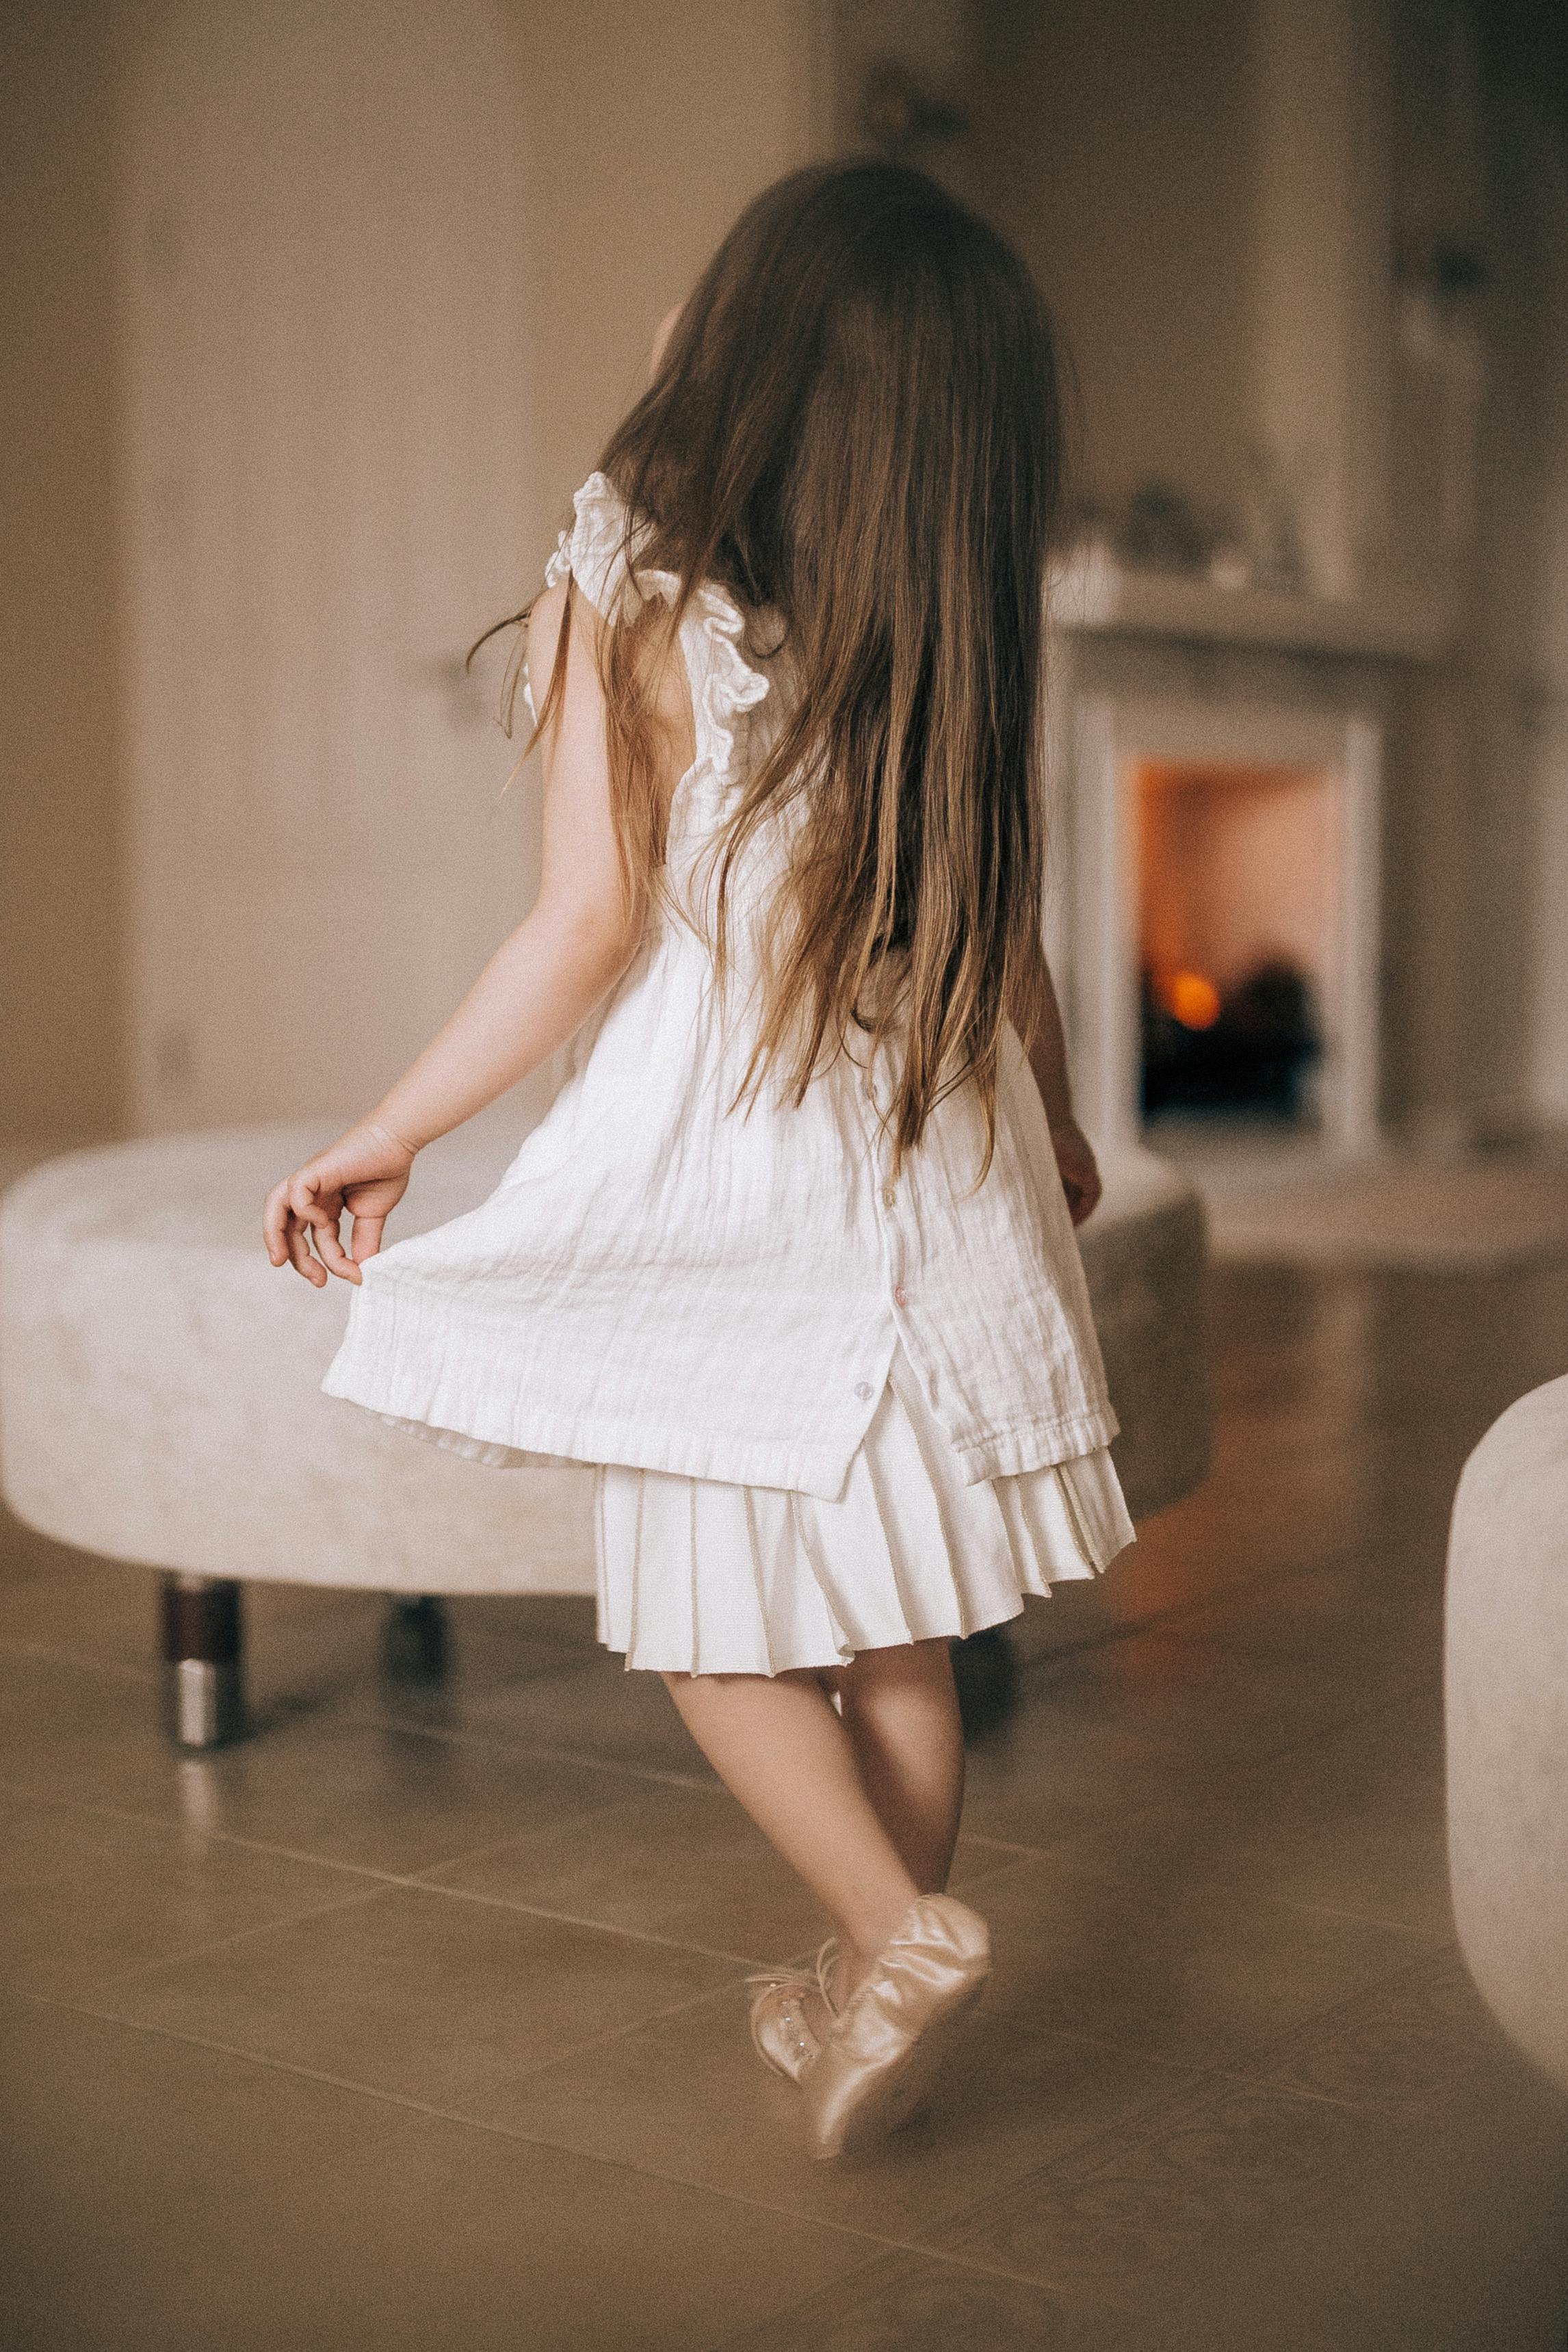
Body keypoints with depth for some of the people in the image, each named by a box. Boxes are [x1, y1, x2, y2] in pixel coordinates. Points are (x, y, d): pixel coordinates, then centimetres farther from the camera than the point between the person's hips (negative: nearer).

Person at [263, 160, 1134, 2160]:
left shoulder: (631, 587, -11)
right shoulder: (954, 635, 0)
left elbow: (592, 924, -15)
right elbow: (1005, 936, 5)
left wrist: (386, 1138, -6)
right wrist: (1056, 1132, 23)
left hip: (714, 1172, -4)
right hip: (931, 1172, 4)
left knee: (713, 1620, 10)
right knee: (896, 1634, 14)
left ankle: (899, 1933, -5)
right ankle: (865, 1995, 27)